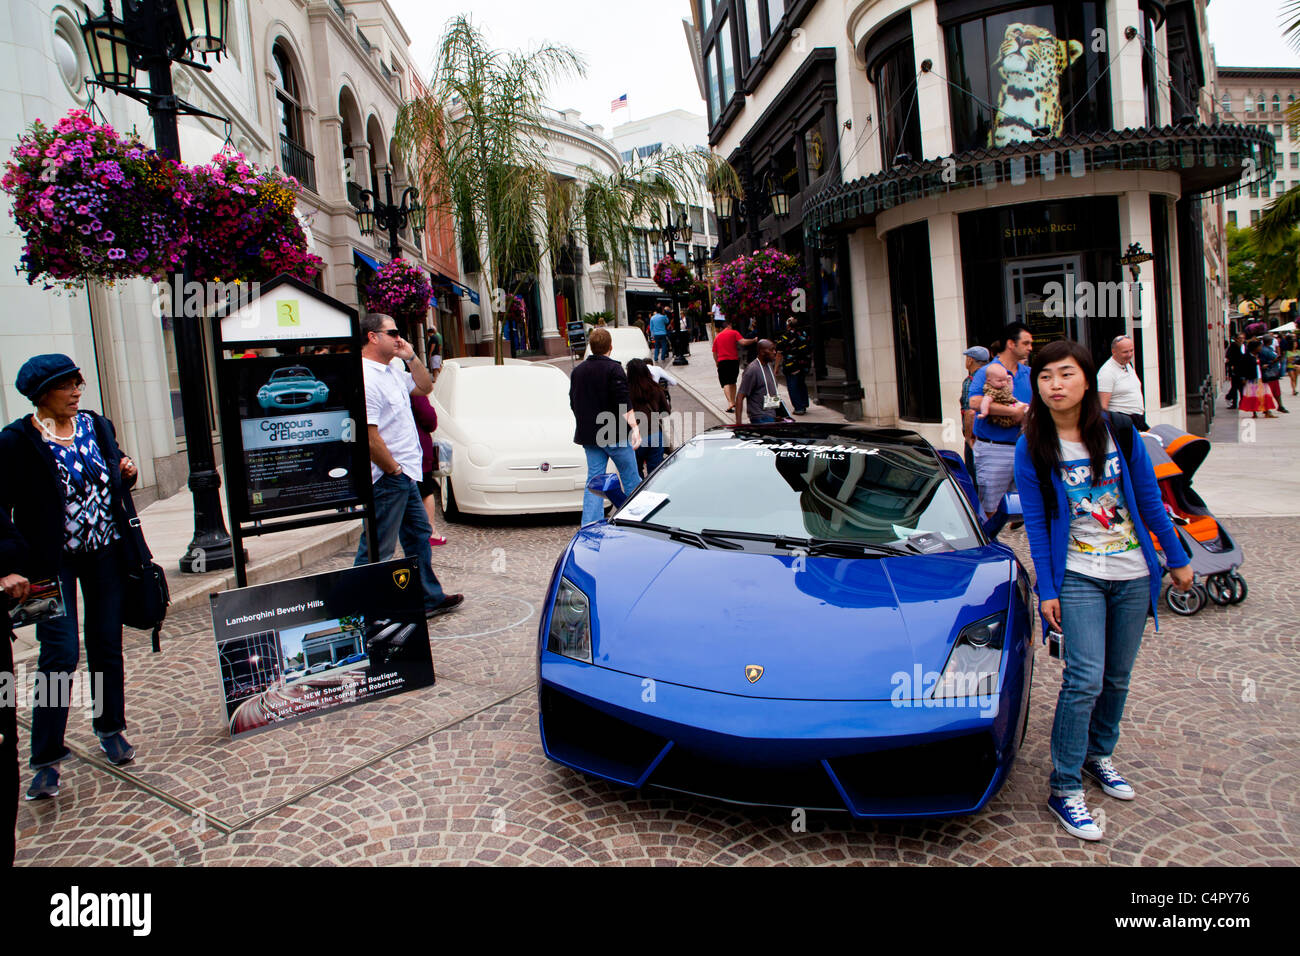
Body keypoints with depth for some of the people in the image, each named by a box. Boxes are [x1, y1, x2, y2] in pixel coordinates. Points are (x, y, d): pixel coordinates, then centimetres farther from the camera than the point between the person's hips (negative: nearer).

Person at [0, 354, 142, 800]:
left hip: (106, 551, 4)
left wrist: (127, 473, -5)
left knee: (107, 645, 12)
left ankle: (110, 729, 30)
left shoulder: (97, 425, 4)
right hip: (52, 561, -4)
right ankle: (46, 760, 8)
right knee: (60, 653, -6)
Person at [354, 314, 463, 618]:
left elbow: (424, 387, 23)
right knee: (376, 550, -3)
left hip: (404, 476, 11)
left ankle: (430, 598, 32)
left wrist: (411, 357, 8)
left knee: (419, 536, 19)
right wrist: (394, 469, -17)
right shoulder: (366, 378, -21)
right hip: (386, 480, -11)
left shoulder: (392, 371, 11)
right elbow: (367, 435, -26)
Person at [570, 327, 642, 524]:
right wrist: (634, 427, -21)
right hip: (616, 434, -6)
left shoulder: (578, 370, 9)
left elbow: (573, 403, 17)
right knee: (631, 479, 8)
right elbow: (624, 404, -20)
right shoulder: (613, 369, -11)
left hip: (588, 435, 6)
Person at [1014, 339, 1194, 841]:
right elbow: (1036, 523, -6)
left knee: (1117, 677, 13)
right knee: (1085, 679, -11)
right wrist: (1046, 590, -8)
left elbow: (1149, 499, 6)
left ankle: (1099, 754, 36)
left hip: (1133, 574, 3)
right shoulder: (1032, 449, -8)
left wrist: (1177, 558, 9)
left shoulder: (1120, 432, -2)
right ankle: (1064, 788, 1)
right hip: (1078, 577, -3)